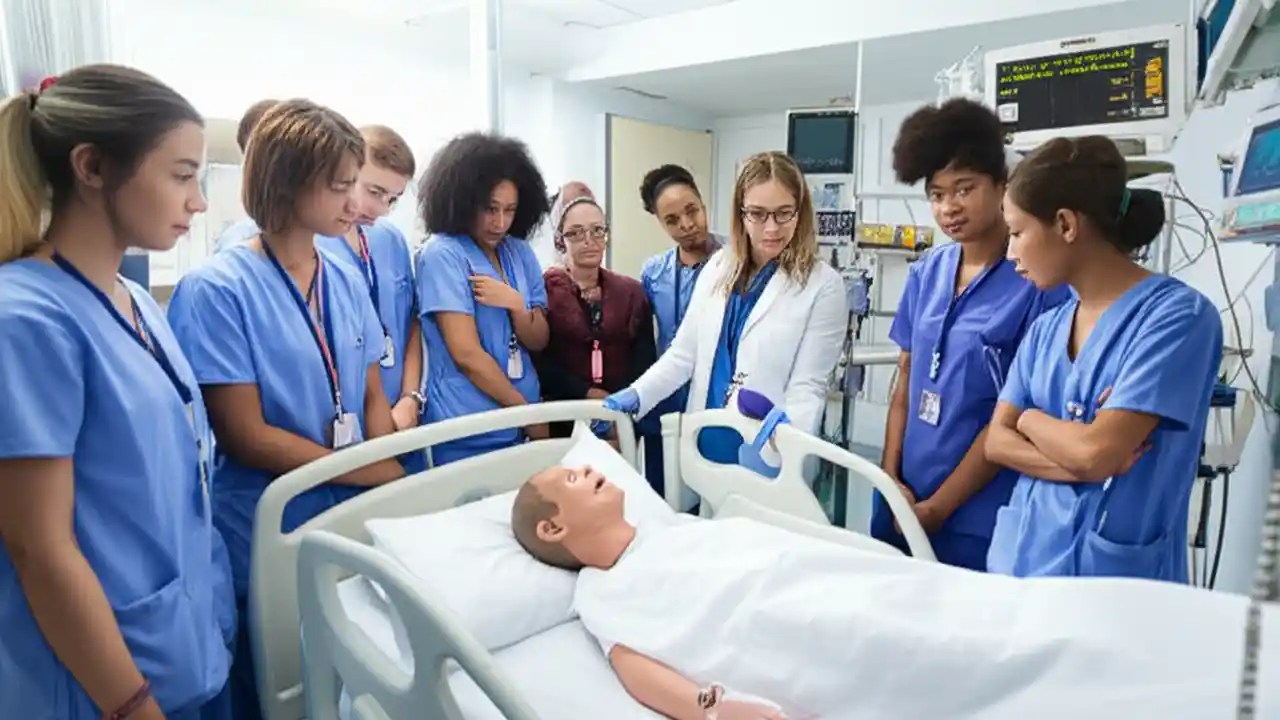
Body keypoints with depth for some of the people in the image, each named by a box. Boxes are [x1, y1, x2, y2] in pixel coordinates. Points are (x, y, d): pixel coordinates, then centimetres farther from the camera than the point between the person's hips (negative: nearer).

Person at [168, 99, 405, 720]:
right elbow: (246, 437, -17)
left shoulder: (347, 281, 2)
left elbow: (372, 396, 5)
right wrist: (376, 473, -15)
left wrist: (393, 486, -10)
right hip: (269, 542, -5)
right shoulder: (217, 289, -16)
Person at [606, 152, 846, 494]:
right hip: (705, 446, 4)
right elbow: (683, 354, 7)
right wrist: (635, 395, -5)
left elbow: (808, 386, -10)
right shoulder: (718, 267, 5)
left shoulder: (823, 285, -8)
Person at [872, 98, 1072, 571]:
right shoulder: (926, 272, 4)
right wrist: (891, 479, 0)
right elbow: (906, 380, 8)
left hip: (977, 517, -5)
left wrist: (939, 506, -11)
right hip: (904, 501, 5)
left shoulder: (1038, 281, -12)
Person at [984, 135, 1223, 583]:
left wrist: (1031, 417, -3)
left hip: (1112, 577, -5)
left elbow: (1096, 451, -21)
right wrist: (1078, 464, -16)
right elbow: (997, 441, 1)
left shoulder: (1178, 314, -13)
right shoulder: (1046, 328, 7)